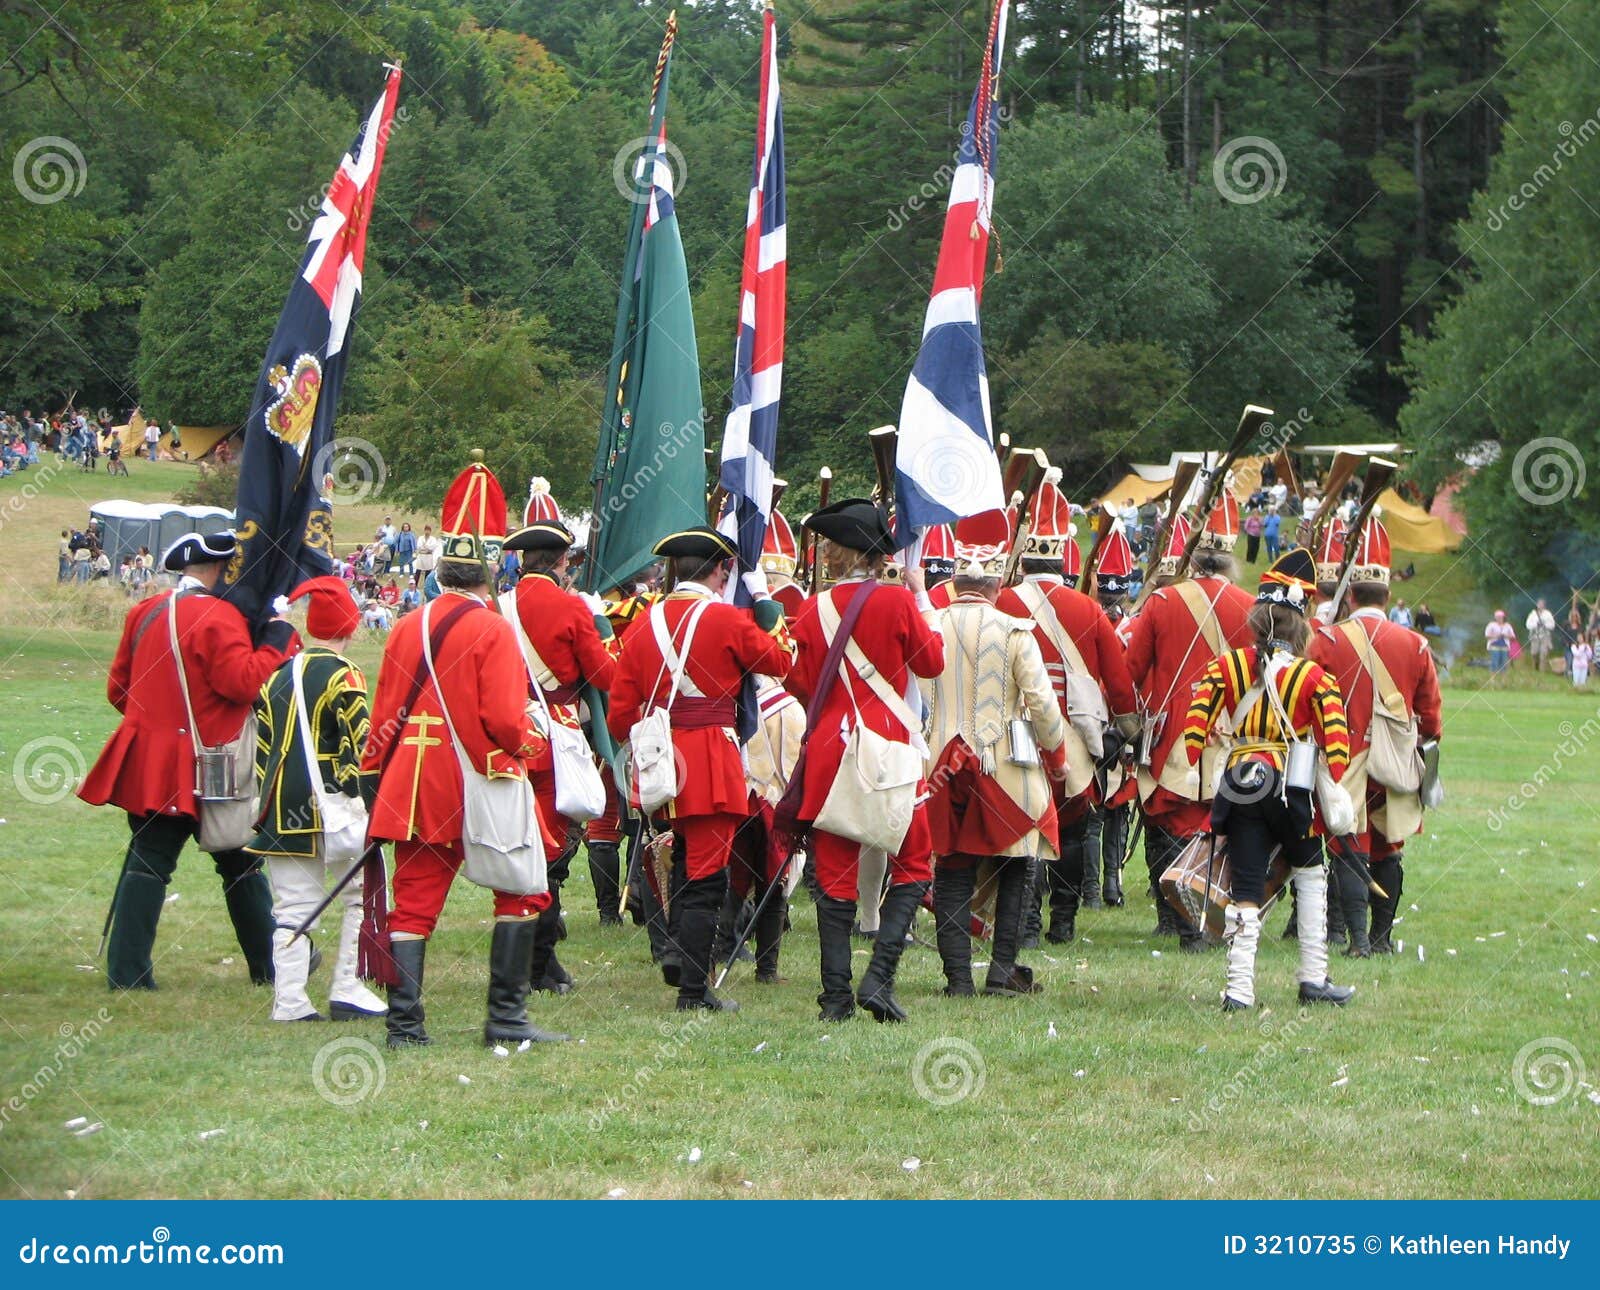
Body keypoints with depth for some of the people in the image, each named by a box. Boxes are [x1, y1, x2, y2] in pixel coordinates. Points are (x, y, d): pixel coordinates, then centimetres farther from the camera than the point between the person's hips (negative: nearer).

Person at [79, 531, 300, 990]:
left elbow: (118, 686, 16)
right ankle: (271, 965, 17)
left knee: (148, 862, 3)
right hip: (204, 771, -6)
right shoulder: (218, 617, -14)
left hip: (148, 765, 6)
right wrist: (278, 637, -13)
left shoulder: (144, 613, 11)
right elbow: (243, 682, -23)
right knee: (240, 864, 8)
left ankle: (126, 970, -5)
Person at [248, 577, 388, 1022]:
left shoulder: (277, 677, 13)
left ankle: (290, 1002, 1)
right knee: (359, 895, 7)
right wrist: (373, 804, -11)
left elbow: (262, 750, 16)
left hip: (281, 808, 6)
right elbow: (359, 747, -14)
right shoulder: (342, 676, -8)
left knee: (292, 906, 6)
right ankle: (347, 990, 4)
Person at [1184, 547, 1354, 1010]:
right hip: (1290, 788, -2)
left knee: (1246, 888, 4)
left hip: (1238, 783, 2)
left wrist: (1192, 770, 4)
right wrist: (1334, 791, -3)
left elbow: (1196, 722, -3)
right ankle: (1314, 977, 17)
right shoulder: (1313, 677, -4)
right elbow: (1336, 736, -9)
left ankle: (1239, 989, -4)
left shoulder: (1226, 666, 2)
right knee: (1310, 875, 18)